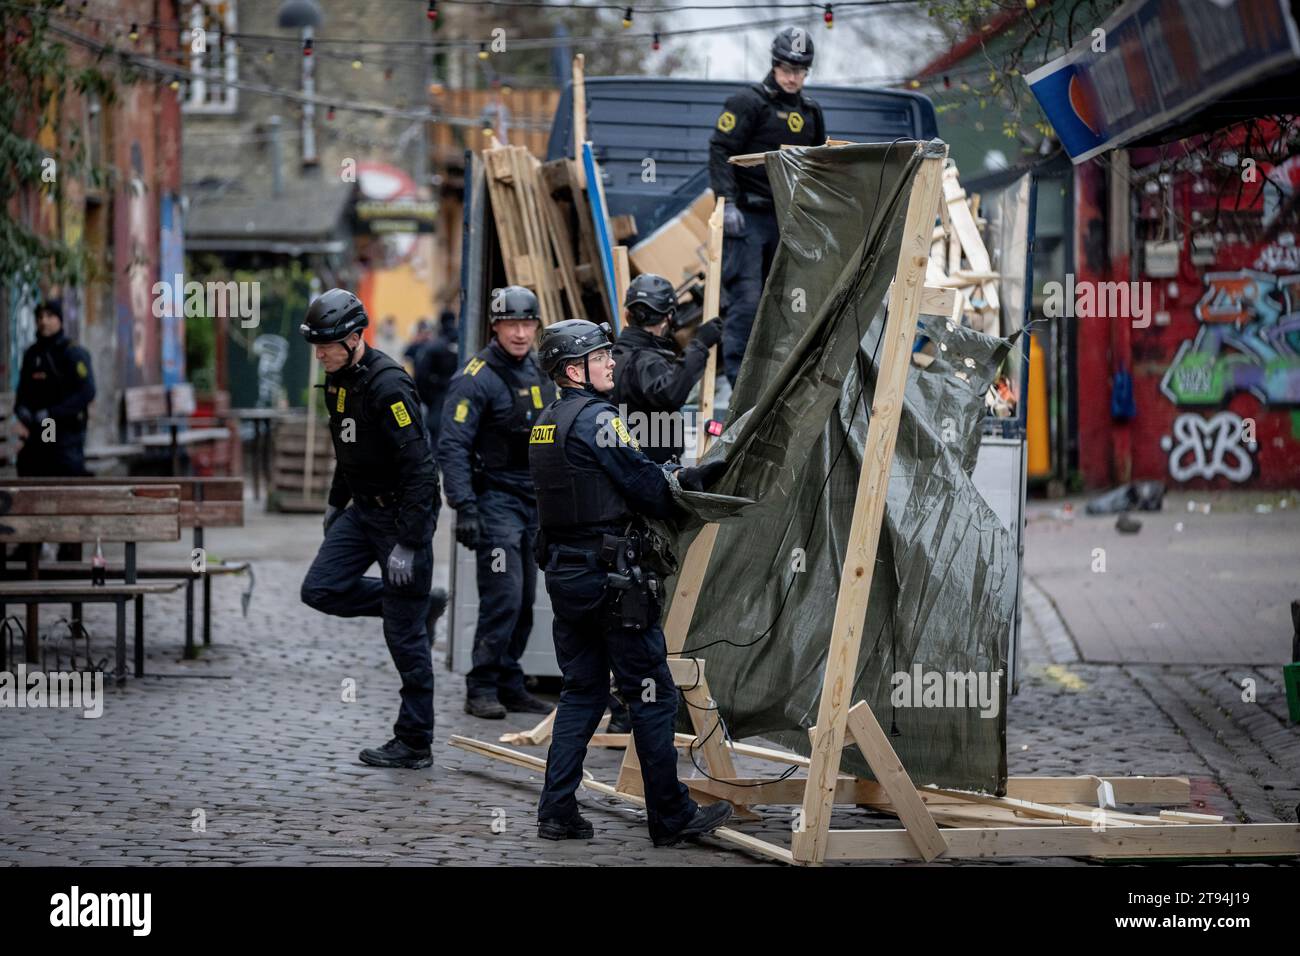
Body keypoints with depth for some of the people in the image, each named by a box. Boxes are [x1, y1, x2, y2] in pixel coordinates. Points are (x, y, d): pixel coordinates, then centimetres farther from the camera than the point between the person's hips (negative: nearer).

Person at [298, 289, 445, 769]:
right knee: (320, 589, 0)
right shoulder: (338, 380, 5)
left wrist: (408, 544, -27)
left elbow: (418, 467, -25)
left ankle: (414, 744, 6)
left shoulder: (388, 384, -23)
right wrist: (336, 501, 29)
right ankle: (420, 605, 15)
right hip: (364, 509, 9)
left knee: (405, 635, -3)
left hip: (403, 513, -9)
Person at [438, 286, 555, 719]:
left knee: (524, 601, 8)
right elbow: (453, 447, -16)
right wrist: (464, 508, -22)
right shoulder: (476, 378, -11)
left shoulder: (540, 372, 12)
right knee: (503, 597, -13)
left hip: (535, 501, 7)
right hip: (496, 499, -7)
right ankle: (482, 688, -7)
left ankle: (509, 684, 15)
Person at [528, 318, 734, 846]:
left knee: (582, 692, 14)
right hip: (613, 579, -9)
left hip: (564, 576, 9)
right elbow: (651, 493, -12)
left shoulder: (545, 424, 13)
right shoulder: (596, 419, -14)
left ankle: (557, 812, 9)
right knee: (652, 697, 0)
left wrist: (673, 476, 9)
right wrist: (692, 482, 6)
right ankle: (671, 817, 6)